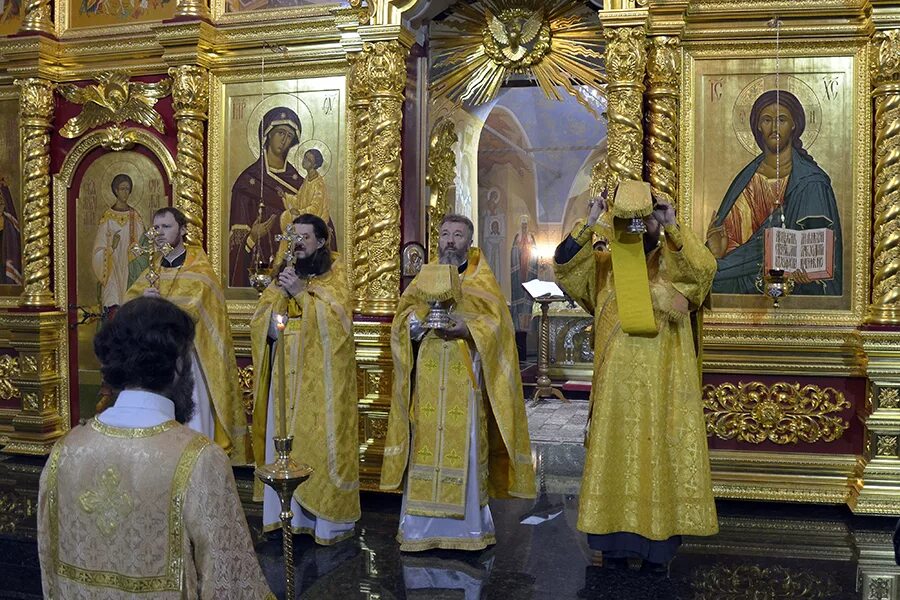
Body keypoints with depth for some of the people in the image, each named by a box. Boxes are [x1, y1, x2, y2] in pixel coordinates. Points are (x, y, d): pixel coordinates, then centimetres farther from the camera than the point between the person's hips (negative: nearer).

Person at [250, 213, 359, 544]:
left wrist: (301, 293, -16)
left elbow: (338, 321, -13)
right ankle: (290, 513, 13)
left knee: (320, 442, -4)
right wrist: (280, 293, -9)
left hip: (320, 379, -4)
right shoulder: (284, 275, 14)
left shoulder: (335, 277, 1)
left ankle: (327, 516, 5)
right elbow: (261, 326, 8)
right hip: (285, 377, 5)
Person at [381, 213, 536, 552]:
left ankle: (468, 525, 11)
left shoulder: (483, 281, 7)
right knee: (425, 447, 0)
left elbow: (496, 323, -2)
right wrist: (421, 318, -12)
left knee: (465, 447, -1)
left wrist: (467, 327, -19)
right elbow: (402, 318, 9)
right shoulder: (423, 279, 14)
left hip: (465, 382, -2)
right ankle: (421, 527, 9)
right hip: (427, 381, 2)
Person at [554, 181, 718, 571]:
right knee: (616, 456, 4)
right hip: (617, 384, 1)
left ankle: (657, 546, 10)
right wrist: (589, 223, -14)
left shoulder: (676, 264, 6)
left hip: (662, 384, -1)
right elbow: (563, 265, -5)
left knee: (658, 456, 1)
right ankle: (615, 542, 12)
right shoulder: (603, 265, 10)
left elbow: (705, 267, -15)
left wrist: (674, 228, -20)